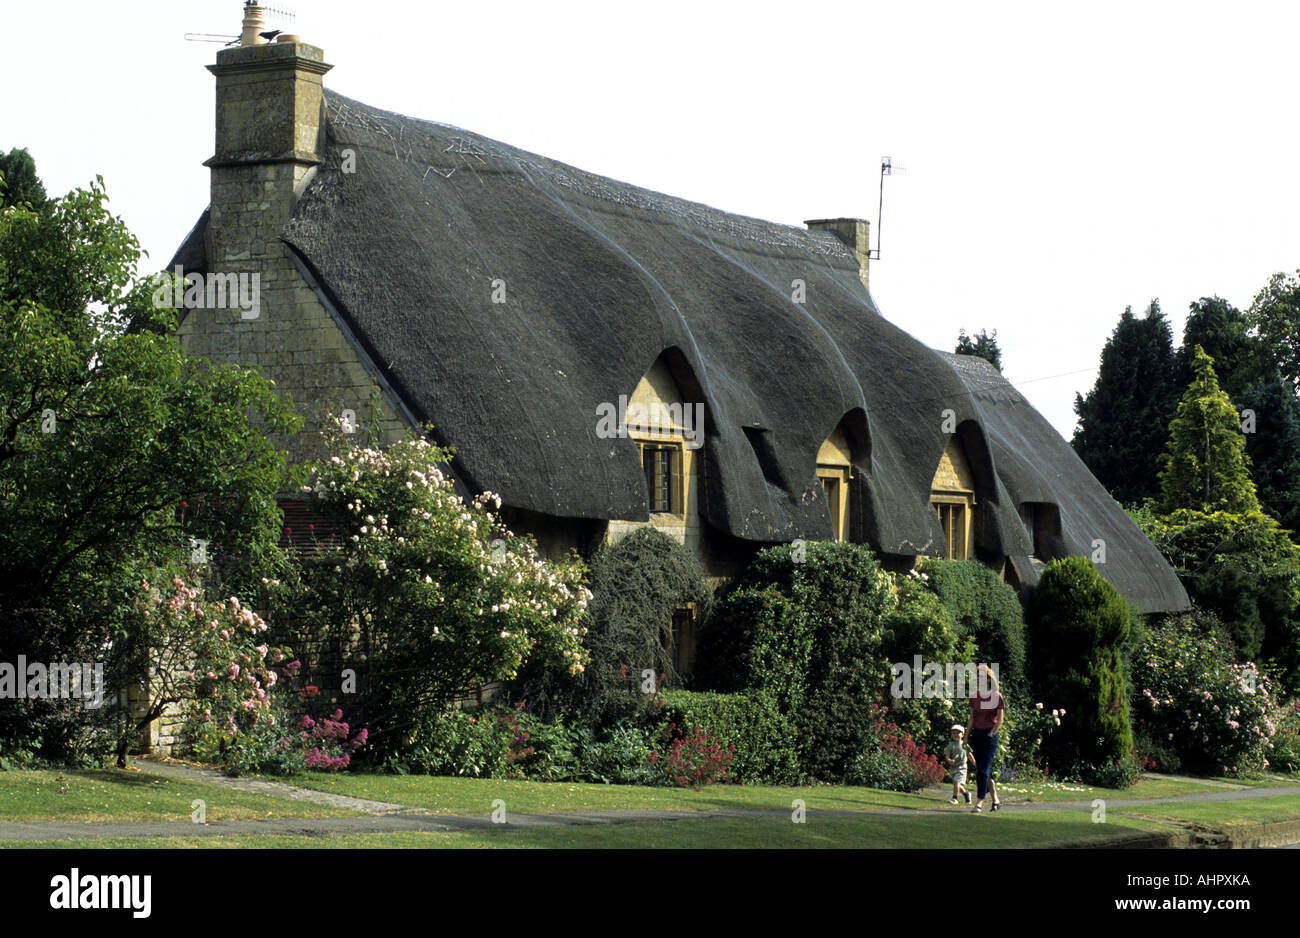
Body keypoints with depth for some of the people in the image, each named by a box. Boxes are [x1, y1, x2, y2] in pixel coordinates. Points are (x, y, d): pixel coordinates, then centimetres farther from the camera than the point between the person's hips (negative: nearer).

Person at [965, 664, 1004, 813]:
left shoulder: (996, 696, -5)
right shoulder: (974, 696, 9)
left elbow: (999, 720, -4)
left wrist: (991, 733, -10)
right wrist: (966, 737, 10)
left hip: (990, 735, -6)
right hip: (977, 734, 6)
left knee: (984, 769, -10)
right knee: (981, 769, 8)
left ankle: (979, 802, -10)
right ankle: (995, 800, 19)